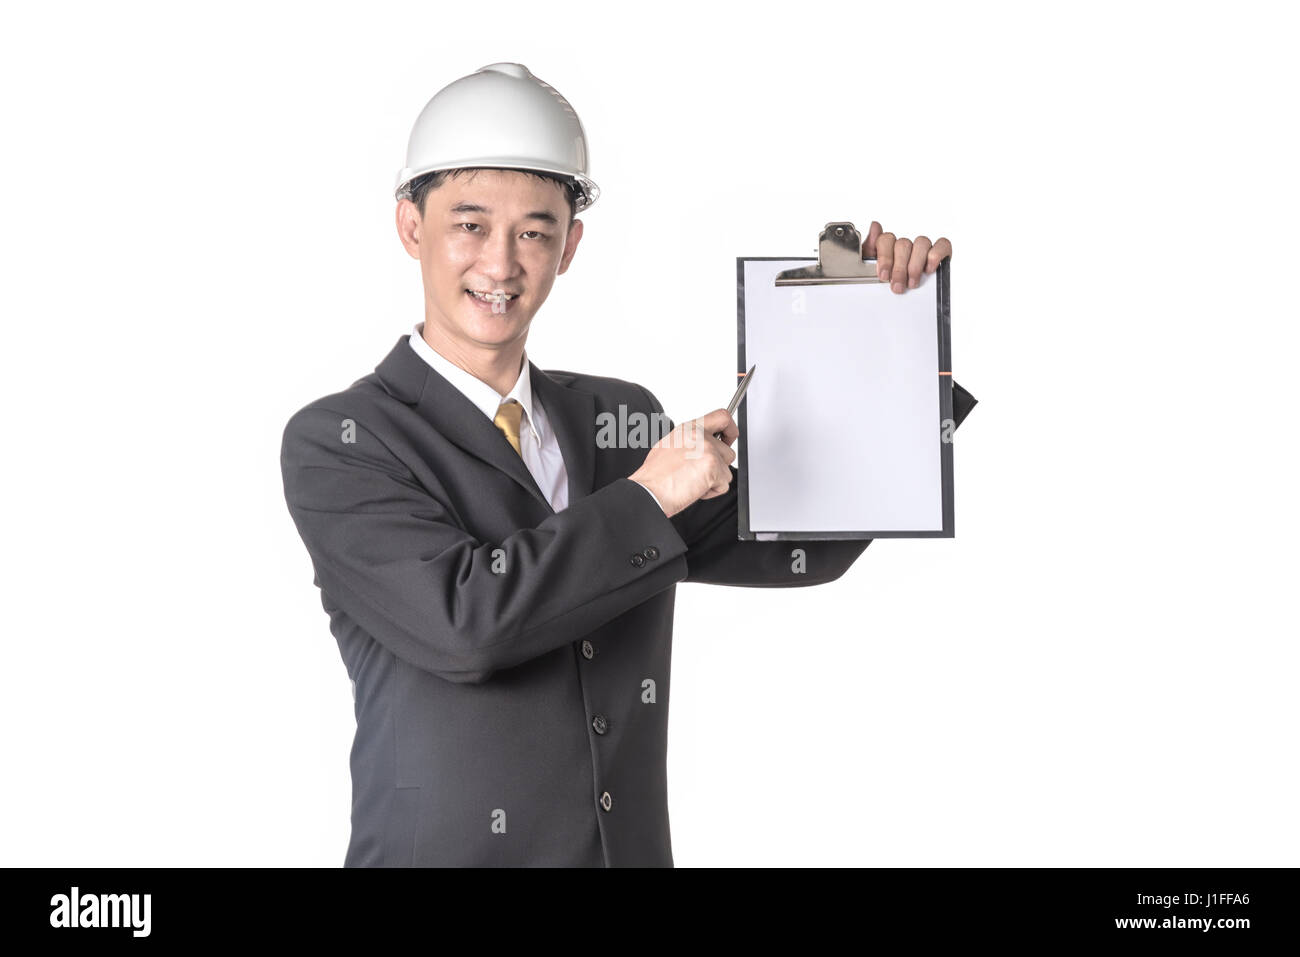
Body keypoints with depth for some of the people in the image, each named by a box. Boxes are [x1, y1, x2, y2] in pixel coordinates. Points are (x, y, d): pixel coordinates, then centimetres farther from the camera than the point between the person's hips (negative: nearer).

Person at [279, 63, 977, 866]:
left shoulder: (619, 417, 6)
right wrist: (643, 498, -15)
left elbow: (802, 548, 8)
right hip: (441, 849, -4)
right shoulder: (336, 441, -8)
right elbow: (460, 623, -22)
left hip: (637, 846, 5)